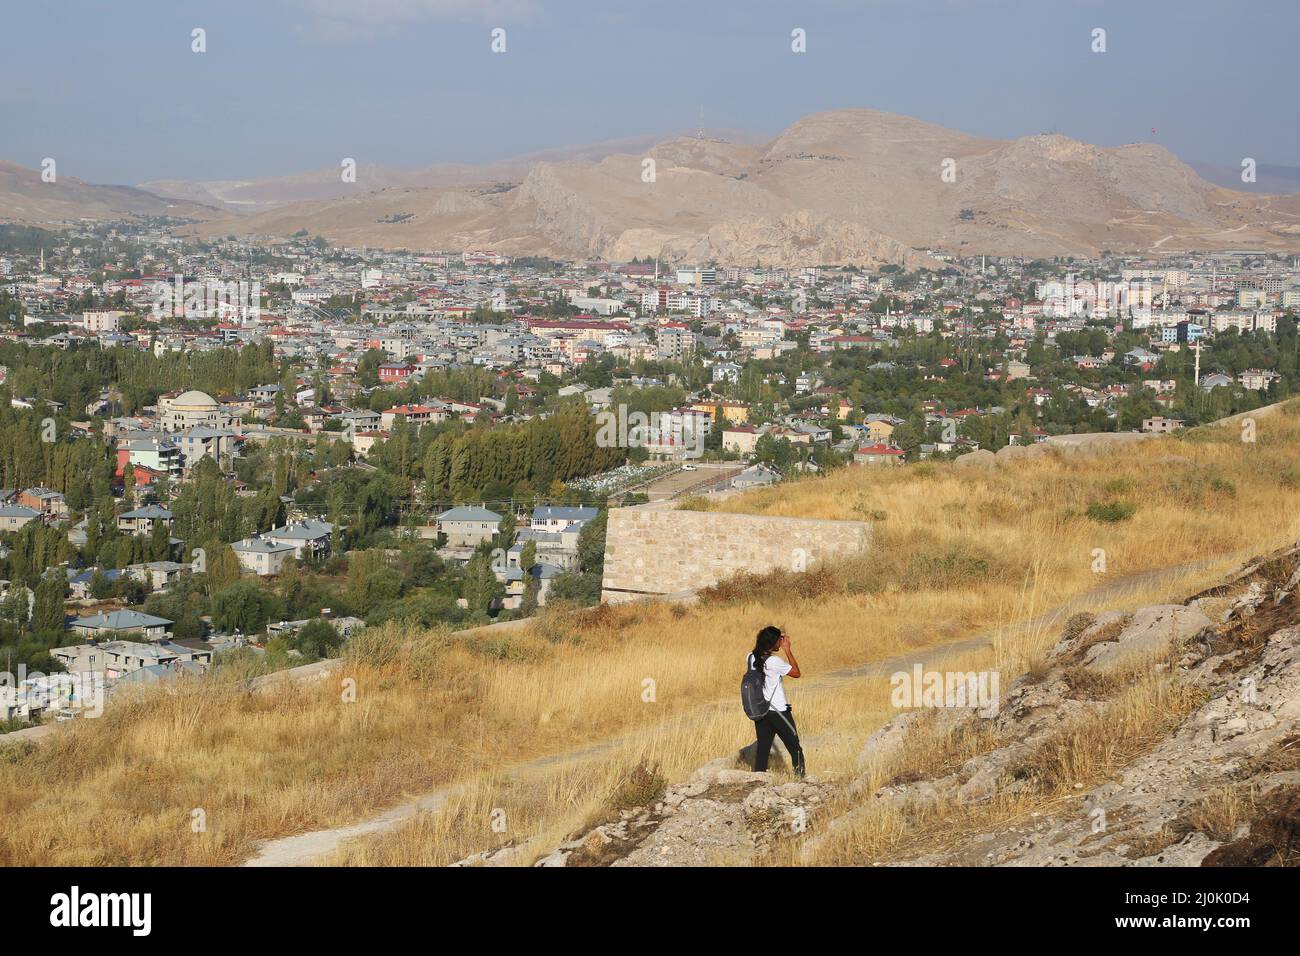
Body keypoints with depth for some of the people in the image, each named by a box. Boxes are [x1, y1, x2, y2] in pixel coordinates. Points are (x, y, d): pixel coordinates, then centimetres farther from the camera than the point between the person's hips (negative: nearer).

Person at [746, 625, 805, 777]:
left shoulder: (751, 658, -2)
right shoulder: (774, 661, -20)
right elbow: (796, 672, -9)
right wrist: (787, 650, -7)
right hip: (778, 711, -6)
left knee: (763, 747, 9)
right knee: (794, 747, 7)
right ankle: (800, 776, 8)